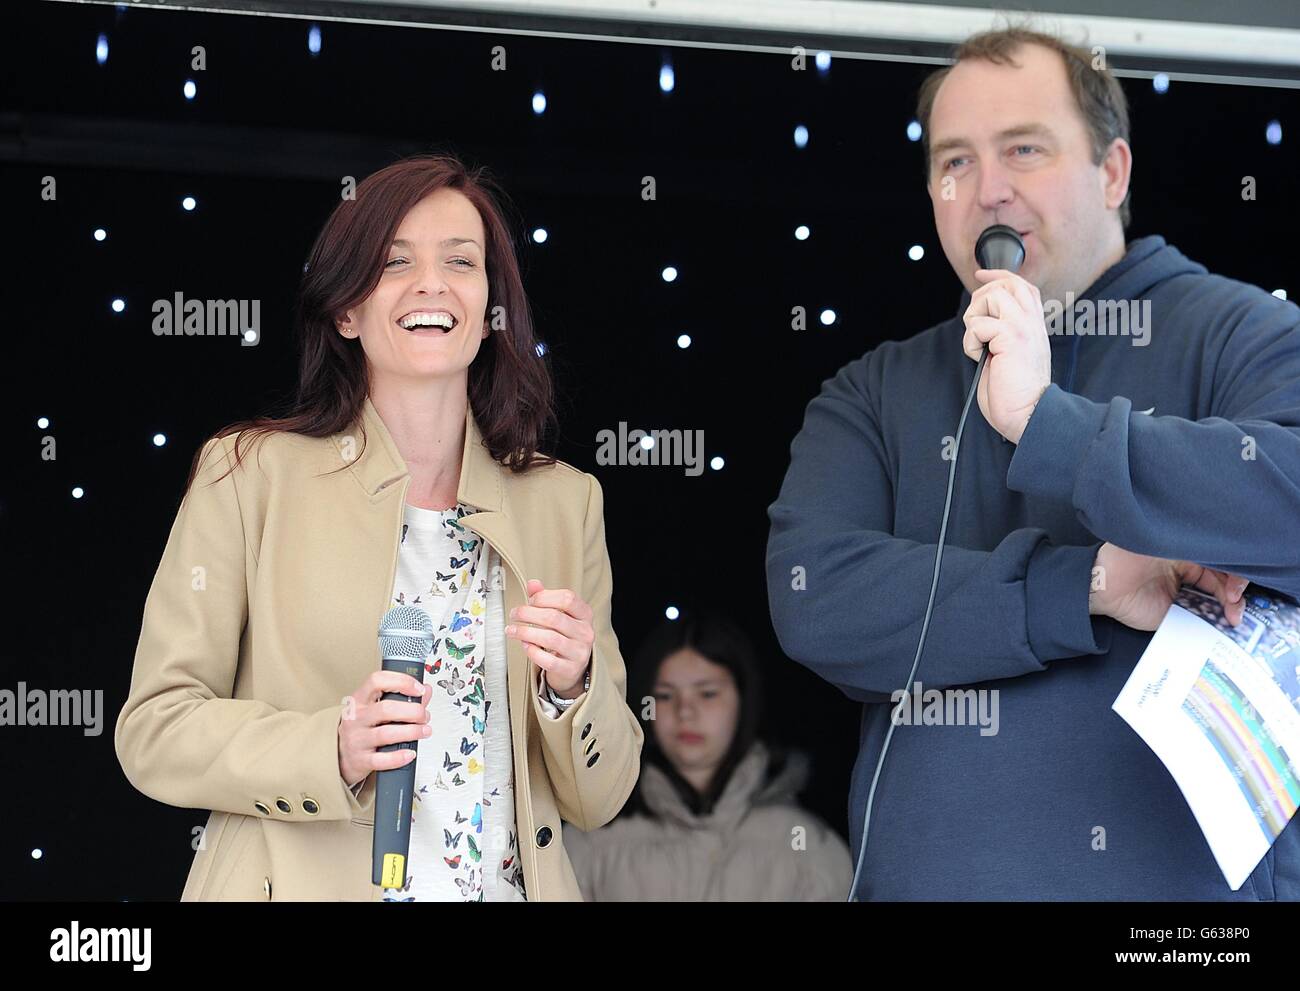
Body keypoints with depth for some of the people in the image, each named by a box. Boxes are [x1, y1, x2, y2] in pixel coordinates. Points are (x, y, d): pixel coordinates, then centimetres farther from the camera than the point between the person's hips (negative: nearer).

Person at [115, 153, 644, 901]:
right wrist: (332, 749, -21)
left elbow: (598, 798, 4)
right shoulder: (249, 474, -5)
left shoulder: (566, 502, 3)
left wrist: (572, 688, -15)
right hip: (302, 882, -2)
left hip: (512, 884, 3)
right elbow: (153, 728, -7)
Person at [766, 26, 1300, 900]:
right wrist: (1092, 586, -16)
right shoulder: (877, 394, 8)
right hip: (926, 871, 3)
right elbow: (810, 595, -9)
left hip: (1189, 870, -3)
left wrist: (1046, 423, -22)